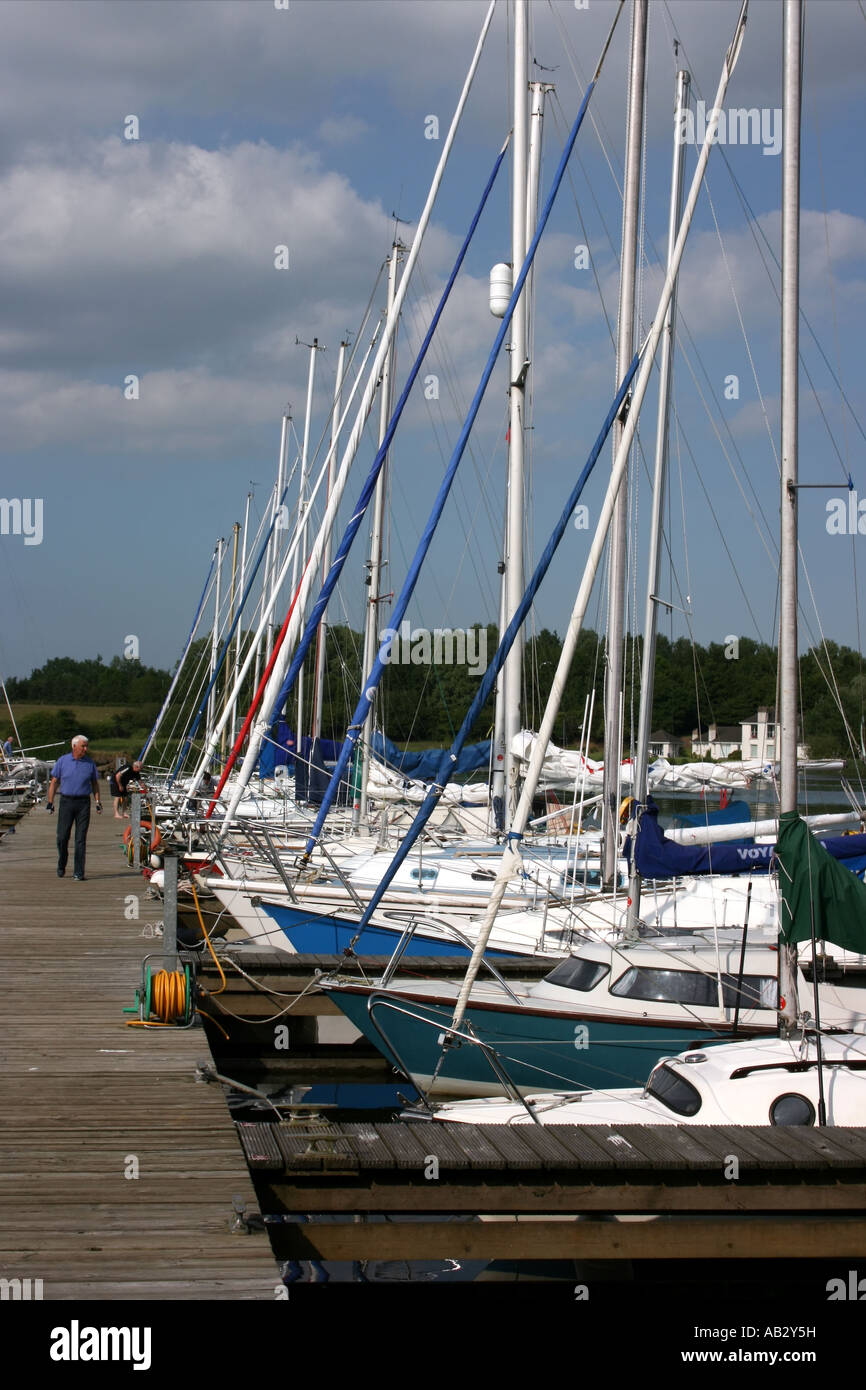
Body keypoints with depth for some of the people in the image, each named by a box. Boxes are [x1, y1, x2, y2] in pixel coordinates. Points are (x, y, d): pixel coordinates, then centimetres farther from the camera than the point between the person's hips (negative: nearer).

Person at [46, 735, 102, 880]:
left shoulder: (90, 763, 7)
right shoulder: (62, 761, 3)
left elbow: (95, 784, 14)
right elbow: (54, 782, 6)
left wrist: (98, 802, 5)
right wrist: (50, 802, 2)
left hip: (83, 803, 0)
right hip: (66, 802, 0)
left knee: (81, 839, -2)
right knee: (62, 837, -1)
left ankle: (79, 872, 0)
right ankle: (61, 866, 21)